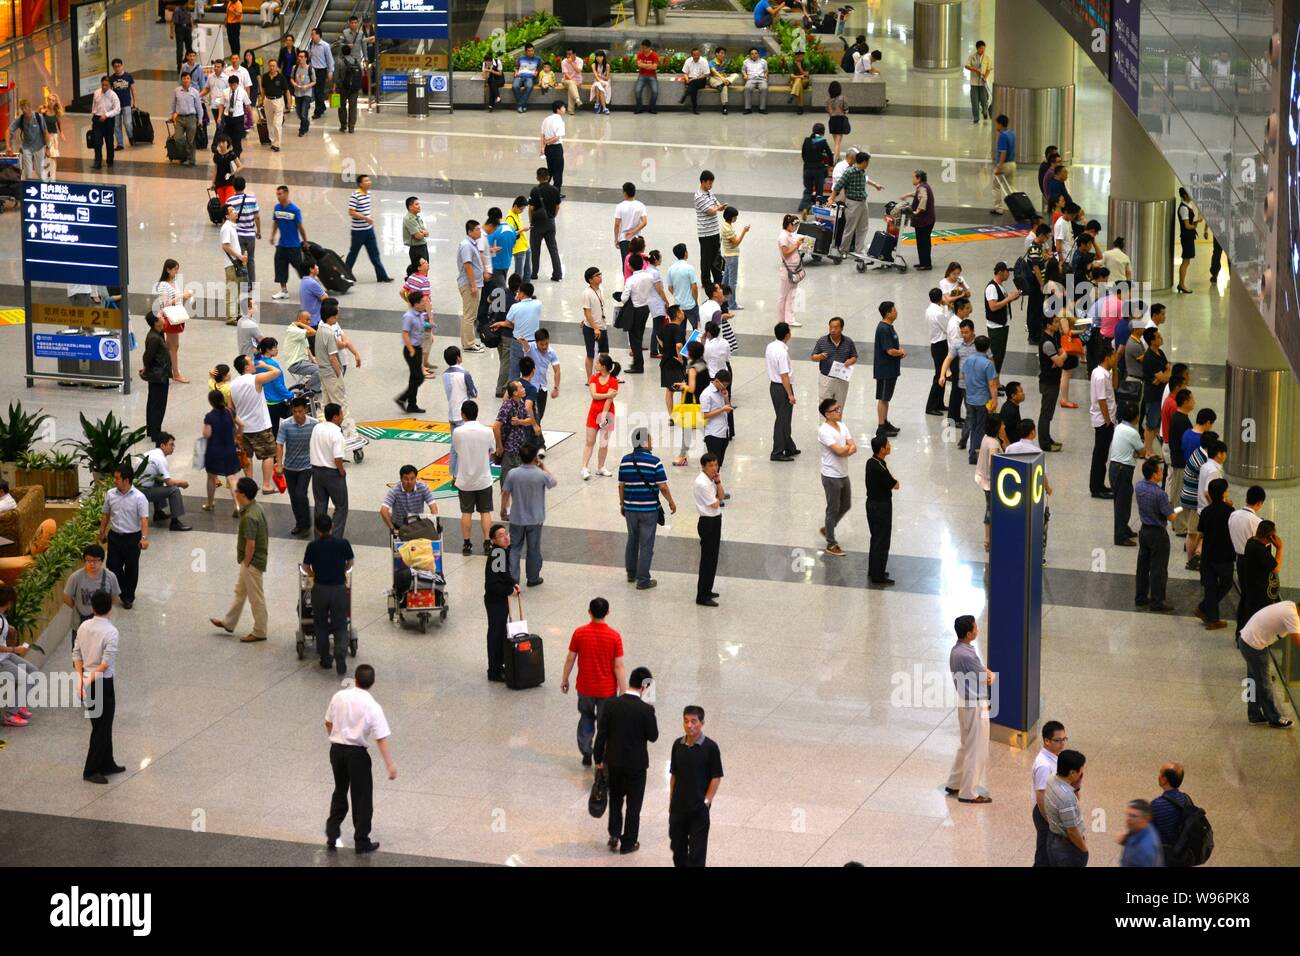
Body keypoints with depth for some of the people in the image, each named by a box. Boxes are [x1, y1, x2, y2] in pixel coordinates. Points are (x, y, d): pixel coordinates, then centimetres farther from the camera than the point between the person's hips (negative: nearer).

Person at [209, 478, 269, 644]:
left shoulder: (249, 517, -28)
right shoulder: (256, 508, 2)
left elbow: (251, 544, -26)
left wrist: (246, 564, -15)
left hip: (252, 562, -10)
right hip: (253, 560, 10)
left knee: (256, 597, 4)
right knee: (240, 591, 22)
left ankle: (259, 632, 16)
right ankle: (228, 623, 36)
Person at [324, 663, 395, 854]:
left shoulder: (339, 697, -5)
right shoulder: (372, 707, -16)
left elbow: (328, 723, 8)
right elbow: (381, 738, -18)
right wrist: (390, 764, -14)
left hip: (336, 750, 4)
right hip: (357, 753, -4)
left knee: (339, 792, 22)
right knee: (362, 797, 8)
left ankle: (332, 835, 24)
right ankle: (362, 842, 13)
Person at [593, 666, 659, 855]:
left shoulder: (611, 705, -10)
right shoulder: (646, 710, -19)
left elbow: (601, 733, -5)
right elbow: (653, 736, -9)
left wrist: (599, 759, 7)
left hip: (614, 761, 3)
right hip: (636, 764, -3)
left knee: (615, 798, 24)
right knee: (634, 804, 12)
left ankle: (614, 835, 19)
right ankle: (628, 843, 18)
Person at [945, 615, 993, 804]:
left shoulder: (957, 650, 5)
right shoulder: (967, 655, -26)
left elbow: (983, 673, 11)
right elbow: (988, 679, -15)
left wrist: (985, 673, -9)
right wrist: (989, 675, 6)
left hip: (965, 704, 10)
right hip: (975, 706, -10)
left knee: (966, 746, 23)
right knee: (977, 751, 1)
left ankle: (954, 784, 32)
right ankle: (968, 793, 9)